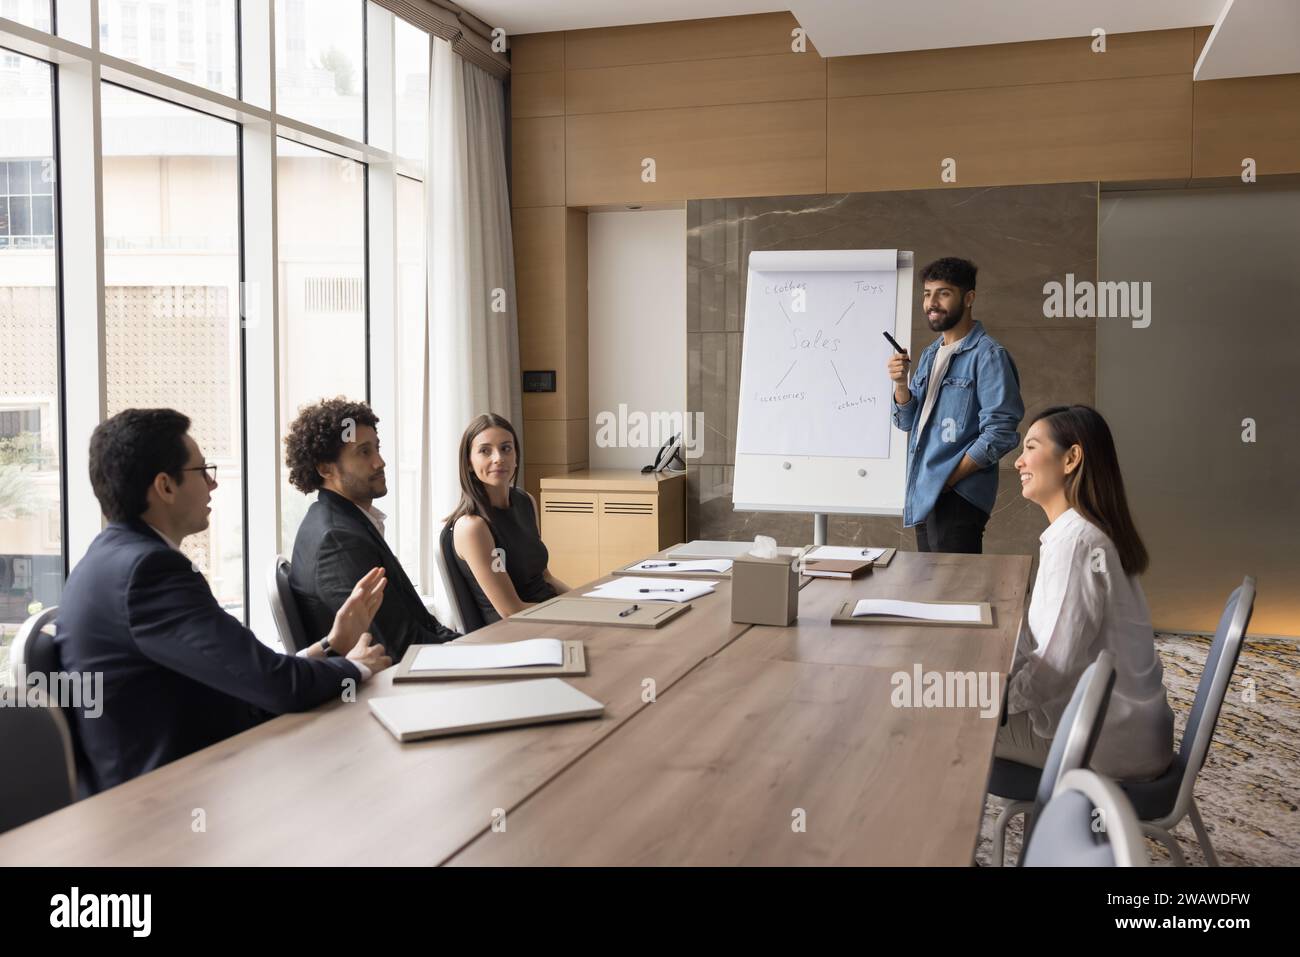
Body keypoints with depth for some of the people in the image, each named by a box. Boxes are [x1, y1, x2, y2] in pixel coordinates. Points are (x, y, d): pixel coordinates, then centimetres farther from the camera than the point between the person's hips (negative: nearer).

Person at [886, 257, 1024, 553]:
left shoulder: (988, 355, -11)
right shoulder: (929, 354, 15)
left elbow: (999, 434, -17)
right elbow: (908, 422, 15)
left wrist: (948, 479, -15)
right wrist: (900, 383, -3)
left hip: (956, 497, -8)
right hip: (923, 496, 8)